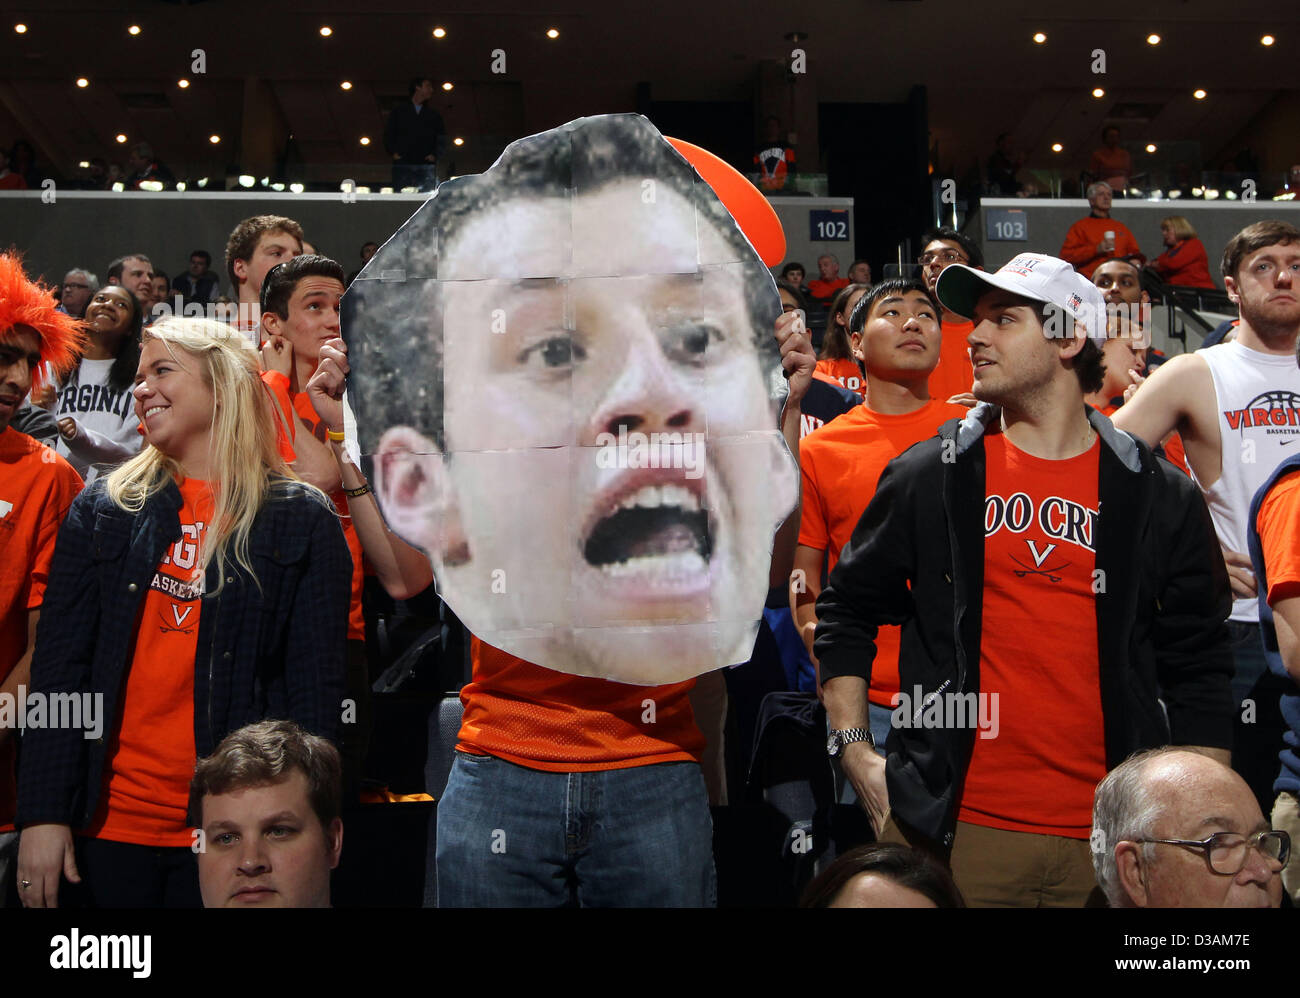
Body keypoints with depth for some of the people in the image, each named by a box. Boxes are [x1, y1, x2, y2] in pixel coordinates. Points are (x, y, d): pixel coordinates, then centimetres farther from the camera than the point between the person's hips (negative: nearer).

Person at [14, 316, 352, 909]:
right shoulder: (102, 511, 6)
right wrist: (43, 814, -5)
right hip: (109, 824, 2)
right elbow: (58, 668, 3)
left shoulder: (303, 523, 0)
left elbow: (317, 687, -3)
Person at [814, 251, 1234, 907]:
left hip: (1109, 834, 1)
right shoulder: (928, 478, 4)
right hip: (956, 828, 0)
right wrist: (855, 753, 3)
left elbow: (1197, 669, 9)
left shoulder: (1158, 498, 5)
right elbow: (846, 611, 12)